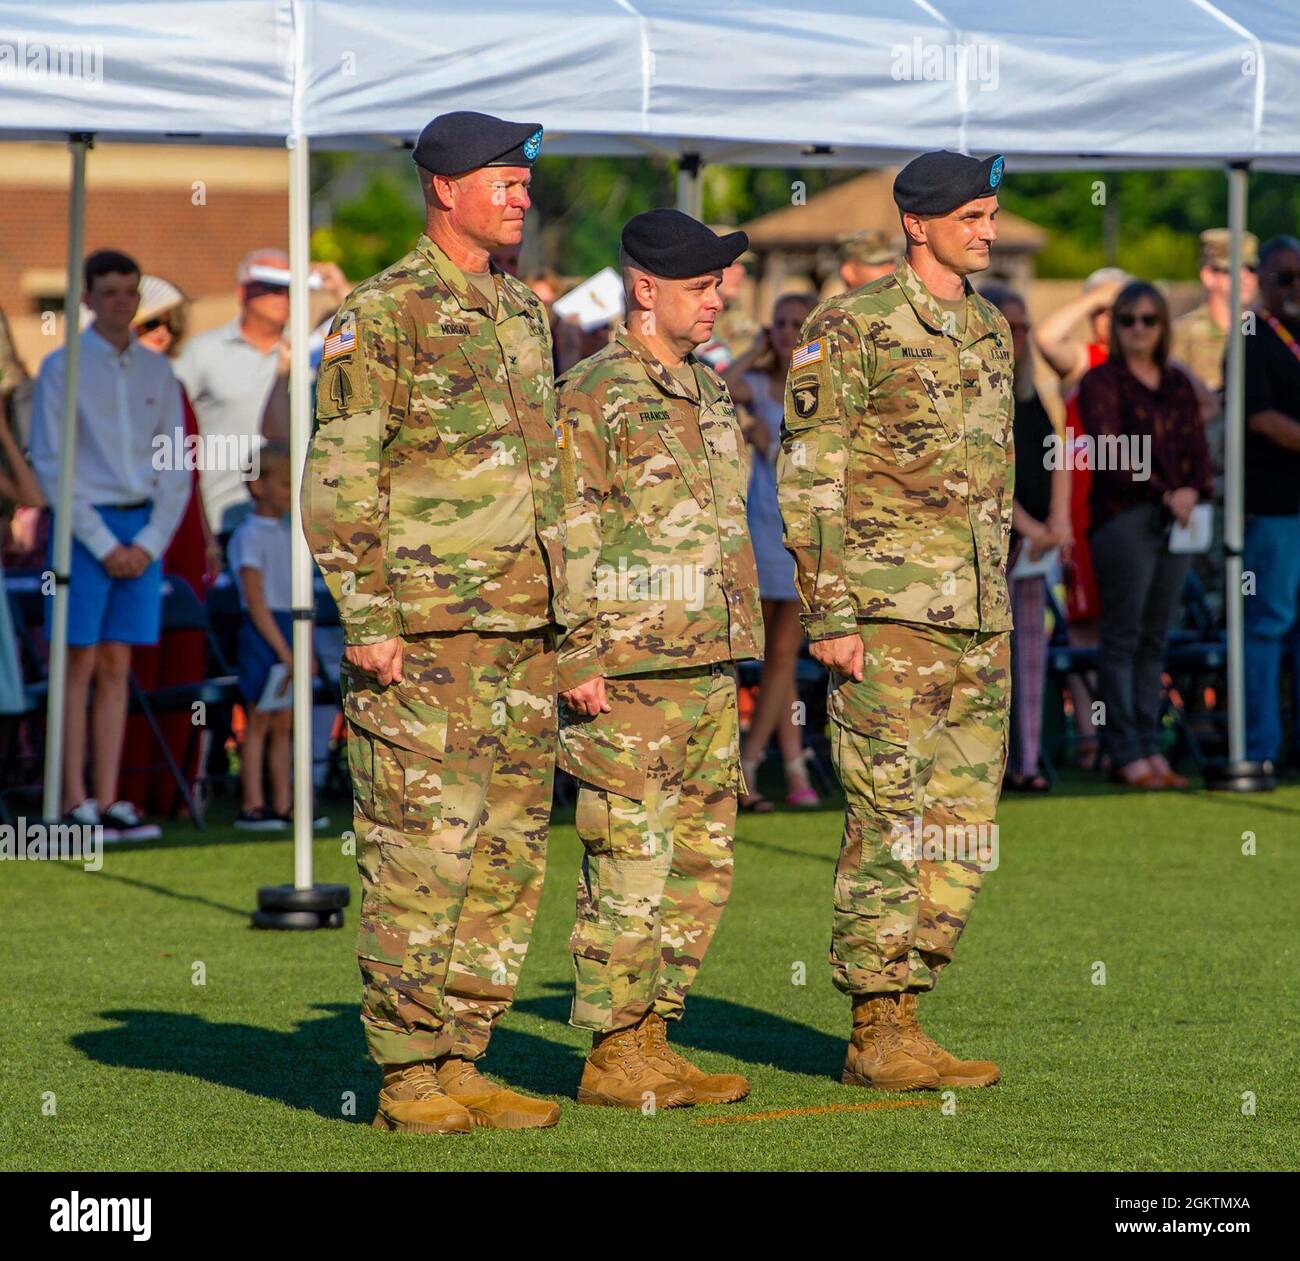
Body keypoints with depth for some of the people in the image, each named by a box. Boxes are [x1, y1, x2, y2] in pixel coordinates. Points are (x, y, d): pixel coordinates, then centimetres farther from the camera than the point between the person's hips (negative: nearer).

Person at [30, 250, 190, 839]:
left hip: (143, 533, 4)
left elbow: (176, 470, 9)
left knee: (116, 668, 4)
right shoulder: (61, 368, -4)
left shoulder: (157, 372, 9)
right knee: (80, 666, -5)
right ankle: (75, 806, -3)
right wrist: (104, 546, -12)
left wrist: (150, 544, -5)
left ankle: (108, 802, 5)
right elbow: (51, 467, -7)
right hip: (83, 526, -4)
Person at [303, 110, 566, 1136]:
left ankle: (461, 1061, 14)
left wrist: (559, 612, 19)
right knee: (423, 854, -6)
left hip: (522, 630, 8)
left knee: (508, 855, 8)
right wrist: (367, 621, -16)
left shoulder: (524, 314, 16)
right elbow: (339, 484, -10)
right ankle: (409, 1078, -2)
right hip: (425, 633, -8)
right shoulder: (382, 316, -7)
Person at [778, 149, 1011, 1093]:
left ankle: (902, 1014, 13)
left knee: (962, 831, 6)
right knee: (893, 826, -7)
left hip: (978, 622, 7)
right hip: (888, 616, -7)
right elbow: (810, 483, -9)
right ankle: (877, 1039, -2)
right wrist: (830, 617, -14)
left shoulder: (991, 332, 16)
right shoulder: (853, 328, -7)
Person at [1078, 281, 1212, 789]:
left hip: (1174, 519, 5)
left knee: (1155, 638, 7)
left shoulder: (1178, 384, 17)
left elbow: (1196, 444, 13)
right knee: (1123, 636, -5)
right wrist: (1165, 493, -18)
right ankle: (1125, 753, -4)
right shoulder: (1101, 382, 0)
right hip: (1123, 517, -5)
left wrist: (1196, 489, -7)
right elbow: (1111, 450, -11)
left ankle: (1150, 747, 9)